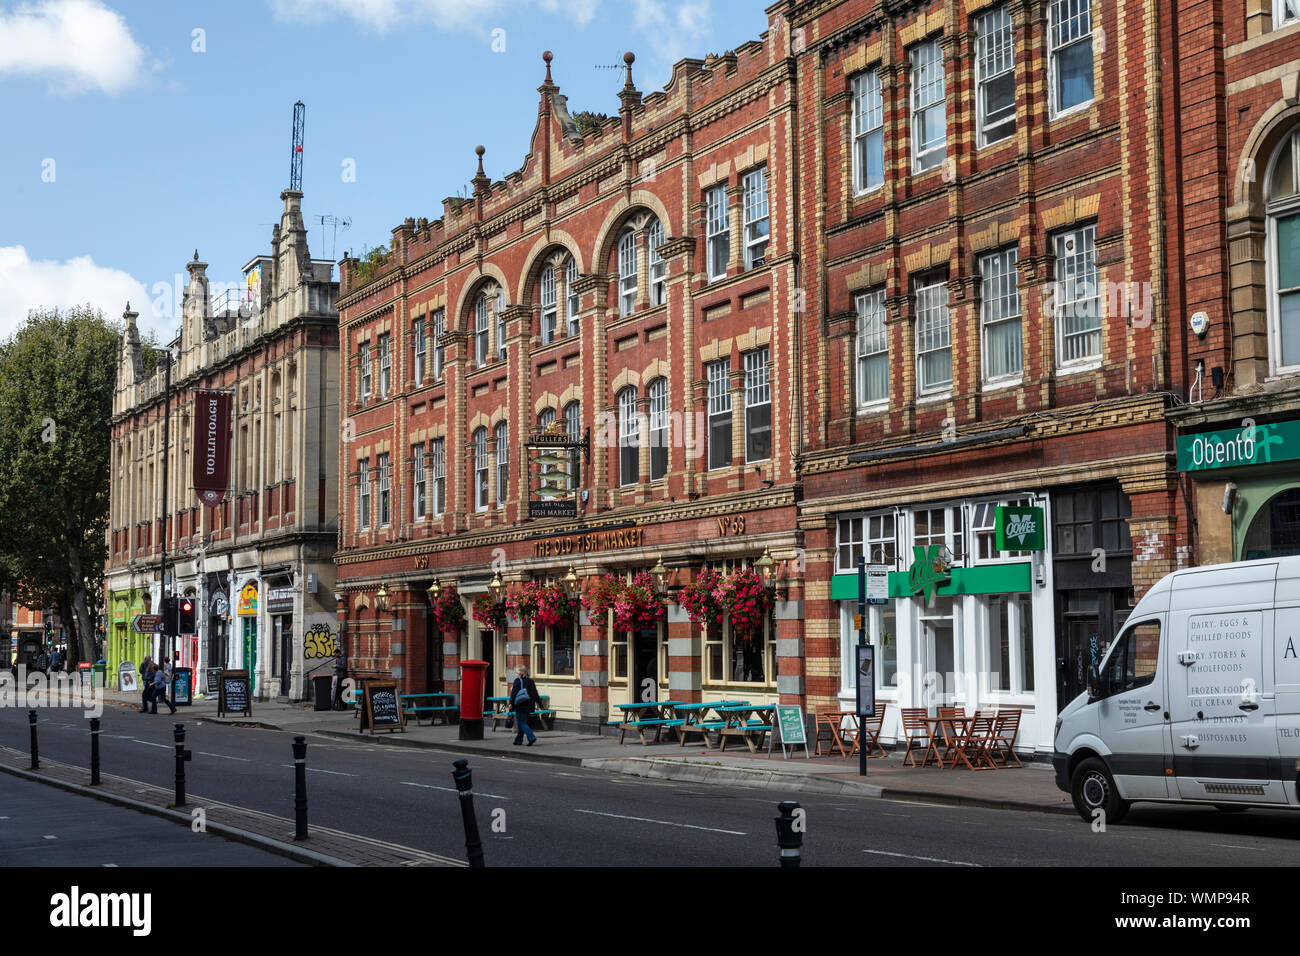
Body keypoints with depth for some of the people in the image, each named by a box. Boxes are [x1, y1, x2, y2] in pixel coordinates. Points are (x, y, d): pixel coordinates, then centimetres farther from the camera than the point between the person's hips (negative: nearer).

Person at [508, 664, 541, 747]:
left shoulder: (517, 680, -10)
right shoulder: (530, 681, 10)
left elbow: (514, 693, -13)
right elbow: (535, 693, 15)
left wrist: (511, 703, -9)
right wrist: (539, 703, 21)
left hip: (520, 706, -7)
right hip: (529, 705, 7)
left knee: (522, 723, -4)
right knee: (522, 723, 16)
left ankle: (532, 737, -19)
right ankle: (518, 740, 20)